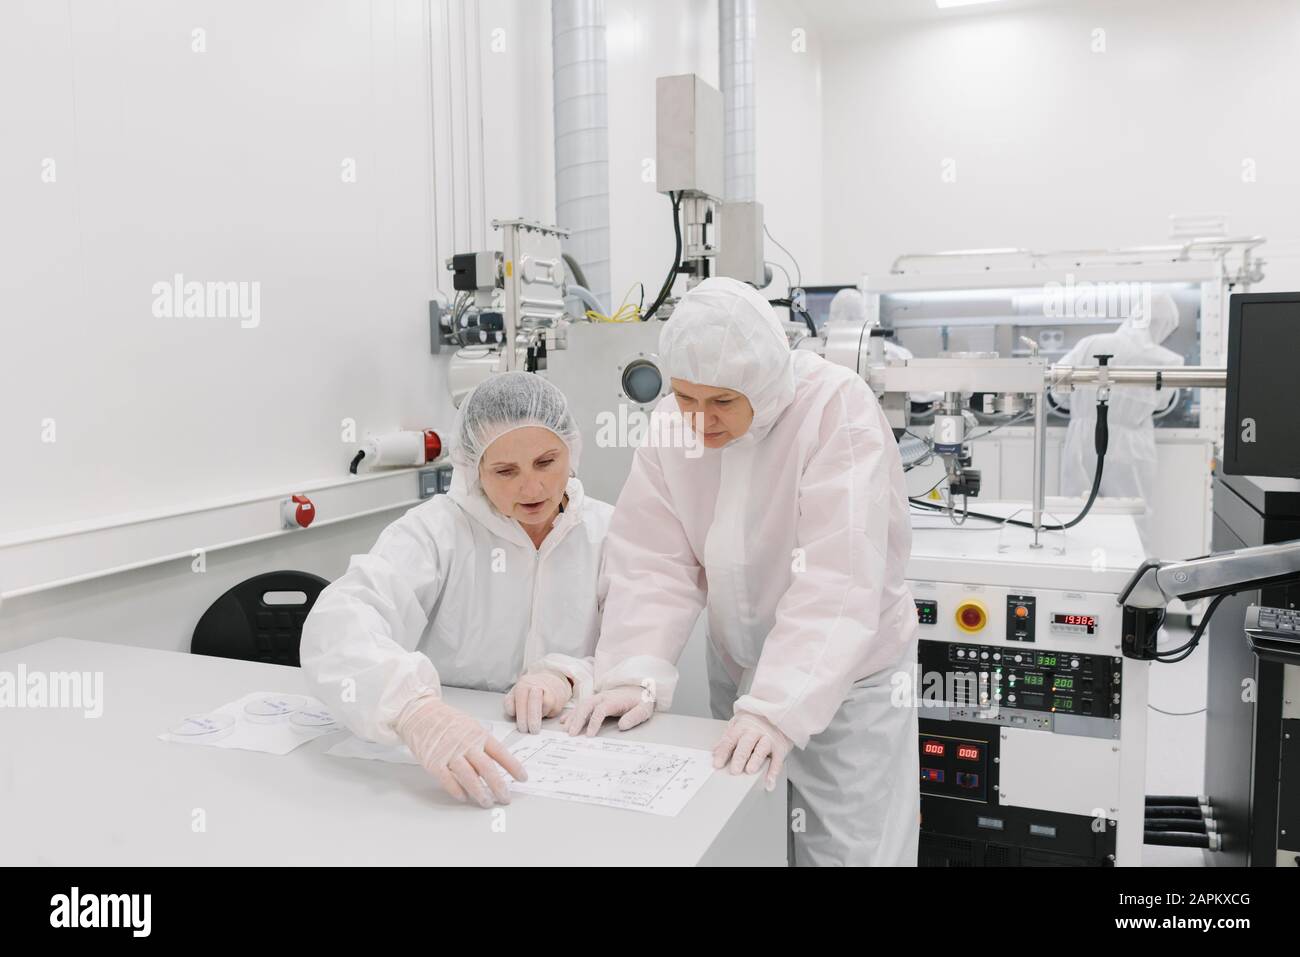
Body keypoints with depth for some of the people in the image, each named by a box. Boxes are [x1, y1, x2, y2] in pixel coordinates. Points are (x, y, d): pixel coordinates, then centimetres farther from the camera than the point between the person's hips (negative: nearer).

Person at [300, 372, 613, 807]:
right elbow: (338, 626, -23)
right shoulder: (436, 529, -7)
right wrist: (413, 708, -42)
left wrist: (567, 675, -21)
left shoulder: (609, 532, 2)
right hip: (438, 773, 0)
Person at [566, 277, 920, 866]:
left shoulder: (838, 410, -23)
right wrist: (636, 676, -23)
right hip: (738, 672, 4)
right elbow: (653, 560, -10)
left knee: (848, 850, 3)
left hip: (848, 679, -4)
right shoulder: (672, 422, -8)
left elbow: (838, 578, -30)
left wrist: (779, 708, -37)